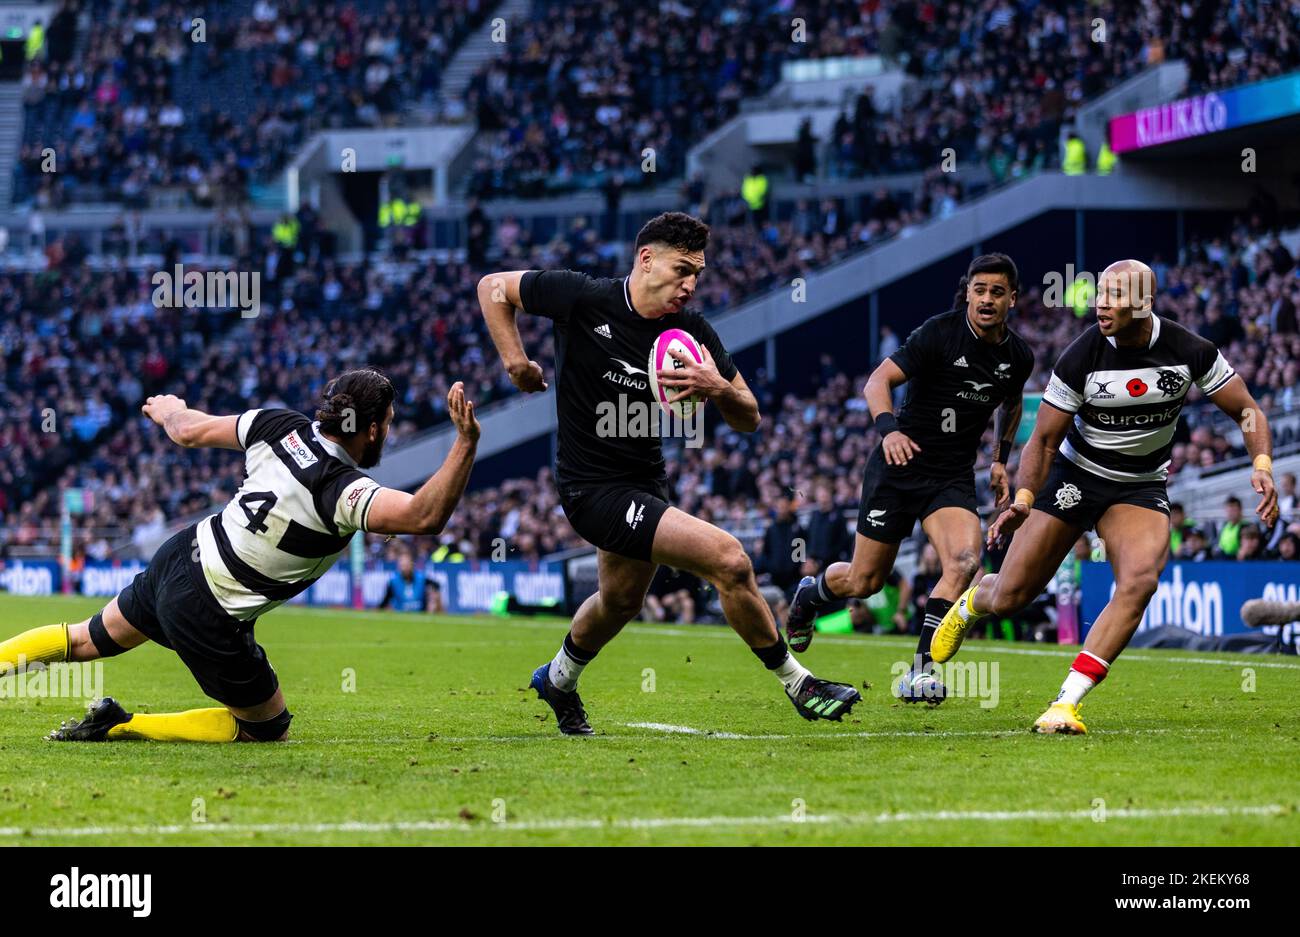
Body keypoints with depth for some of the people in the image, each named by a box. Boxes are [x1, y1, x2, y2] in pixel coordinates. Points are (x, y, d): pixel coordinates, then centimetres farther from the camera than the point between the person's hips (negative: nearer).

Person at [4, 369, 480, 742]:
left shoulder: (280, 426, -6)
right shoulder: (345, 491, -25)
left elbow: (190, 430, 9)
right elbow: (424, 515, -40)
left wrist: (169, 410, 31)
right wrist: (465, 443, -42)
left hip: (183, 555, 7)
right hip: (210, 619, -7)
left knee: (90, 638, 31)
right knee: (268, 727, 13)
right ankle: (120, 725, 4)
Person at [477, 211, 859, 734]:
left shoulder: (691, 333, -5)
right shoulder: (583, 299, -17)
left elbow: (749, 420, -2)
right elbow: (493, 287, -3)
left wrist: (719, 388, -23)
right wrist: (515, 361, -12)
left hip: (646, 484, 7)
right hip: (595, 490, -7)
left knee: (620, 602, 30)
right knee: (729, 560, -18)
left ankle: (557, 681, 58)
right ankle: (796, 684, -3)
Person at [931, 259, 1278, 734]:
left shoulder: (1189, 352, -14)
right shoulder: (1081, 357, -18)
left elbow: (1247, 412, -3)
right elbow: (1044, 439, -11)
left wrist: (1262, 467, -21)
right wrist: (1023, 501, -26)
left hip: (1141, 488, 1)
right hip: (1075, 476, -1)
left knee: (1139, 582, -28)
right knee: (1008, 599, -2)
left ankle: (1066, 703, -24)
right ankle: (973, 600, 40)